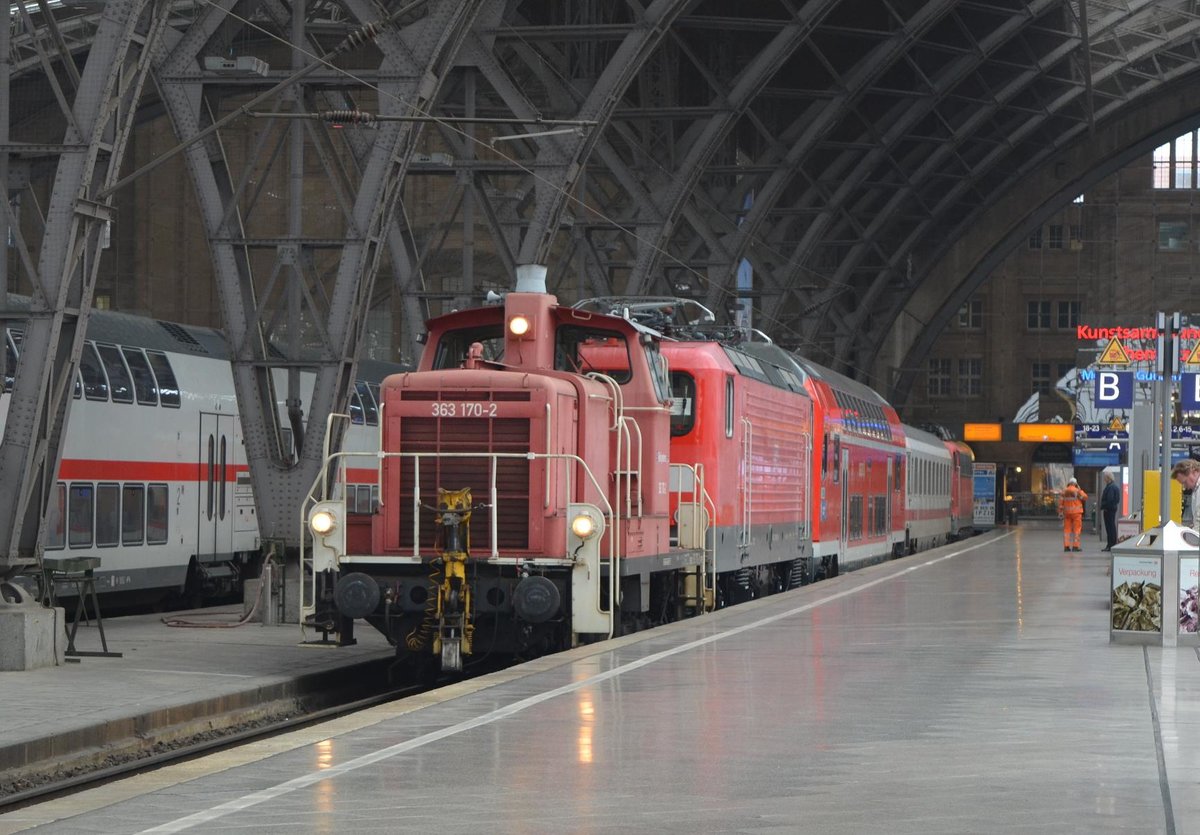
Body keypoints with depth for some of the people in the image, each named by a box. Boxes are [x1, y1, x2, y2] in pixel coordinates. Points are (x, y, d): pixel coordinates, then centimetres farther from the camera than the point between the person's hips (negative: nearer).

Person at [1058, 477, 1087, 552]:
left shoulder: (1064, 491, 4)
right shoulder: (1077, 491, -6)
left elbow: (1061, 502, 3)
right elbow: (1085, 497, 0)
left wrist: (1060, 512, 7)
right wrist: (1080, 489, 6)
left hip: (1067, 512, 3)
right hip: (1076, 512, -3)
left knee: (1067, 529, 7)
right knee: (1076, 529, 0)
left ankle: (1066, 546, 2)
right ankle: (1075, 546, -5)